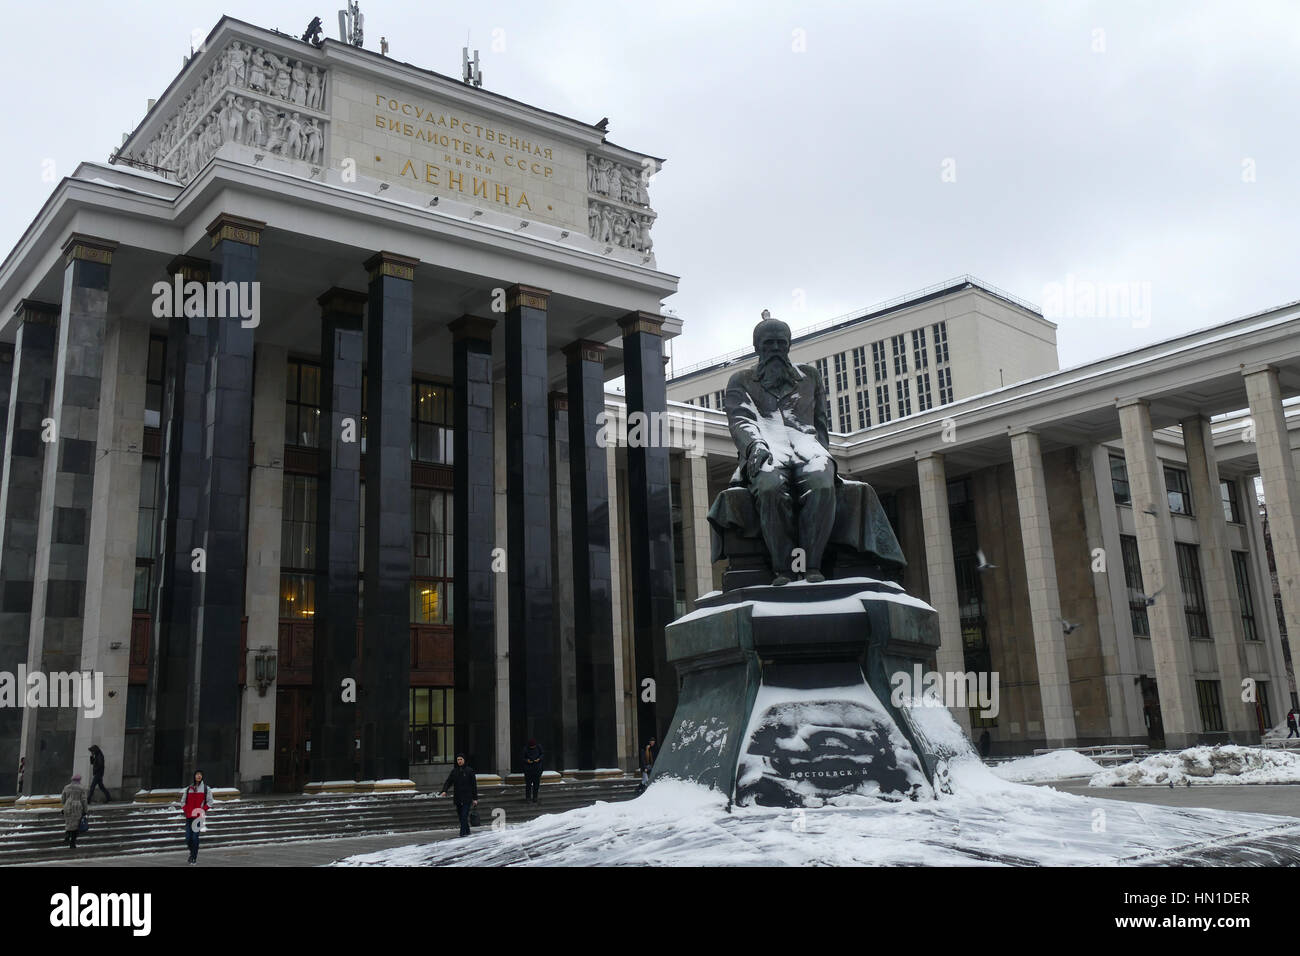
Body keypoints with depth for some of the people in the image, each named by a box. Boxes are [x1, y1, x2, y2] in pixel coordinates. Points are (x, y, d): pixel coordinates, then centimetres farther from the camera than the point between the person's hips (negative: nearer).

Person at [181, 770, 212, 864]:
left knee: (195, 837, -8)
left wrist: (203, 810, -7)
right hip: (189, 816, 3)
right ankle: (192, 852, 27)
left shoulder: (206, 788, 4)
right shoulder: (189, 788, 12)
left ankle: (194, 857, 1)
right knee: (188, 838, 1)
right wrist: (185, 810, 3)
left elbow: (210, 801, 4)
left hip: (198, 817, -3)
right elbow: (184, 801, 19)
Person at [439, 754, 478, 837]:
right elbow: (448, 782, 0)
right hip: (457, 798, 4)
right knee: (460, 815, 8)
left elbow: (474, 785, 0)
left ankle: (463, 832, -14)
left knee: (464, 815, -14)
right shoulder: (454, 771, 9)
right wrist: (444, 791, -20)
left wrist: (475, 798, -3)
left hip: (467, 798, -4)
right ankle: (467, 831, 22)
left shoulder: (469, 770, -1)